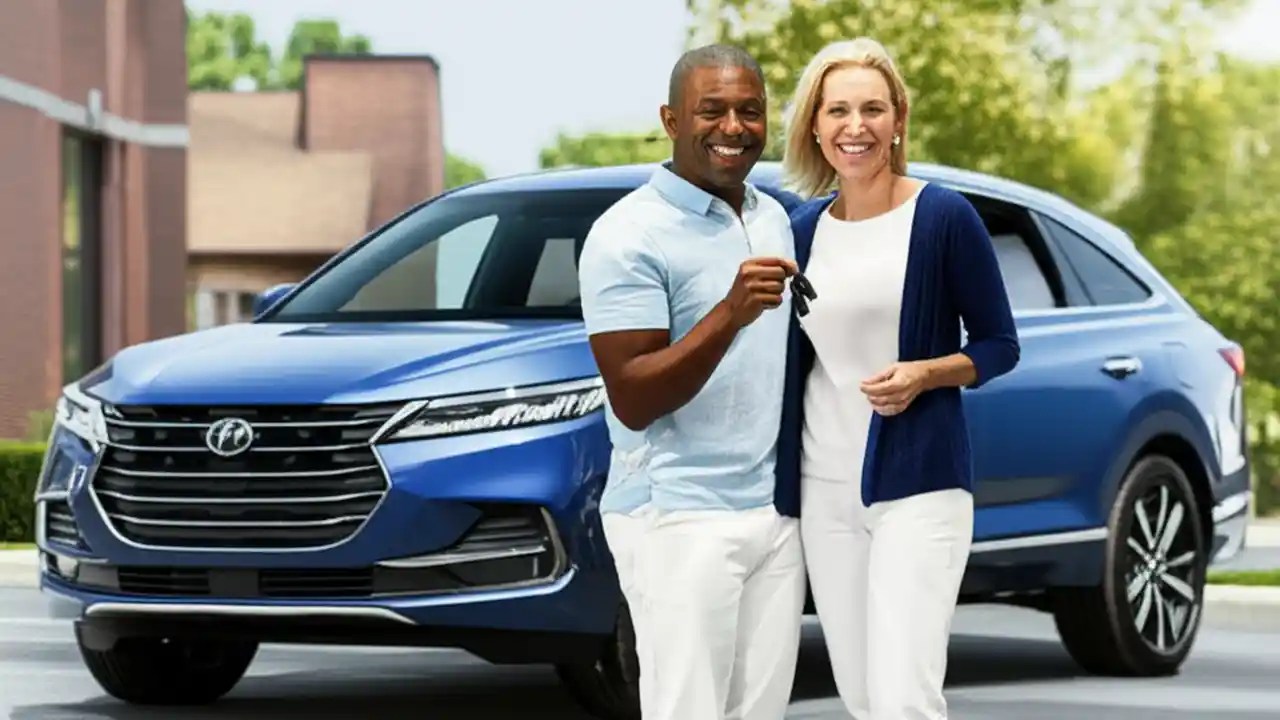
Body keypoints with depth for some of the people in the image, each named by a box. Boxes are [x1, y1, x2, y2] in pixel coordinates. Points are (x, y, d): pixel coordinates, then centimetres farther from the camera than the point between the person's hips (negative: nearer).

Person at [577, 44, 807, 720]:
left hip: (775, 513, 7)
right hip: (680, 518, -7)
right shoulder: (629, 235, -10)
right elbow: (633, 400, -16)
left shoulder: (774, 218, 13)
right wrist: (730, 313, -28)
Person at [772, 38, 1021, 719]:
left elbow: (1000, 346, -2)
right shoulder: (802, 228, 7)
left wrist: (925, 374, -18)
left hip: (918, 482, -5)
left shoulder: (944, 217, -7)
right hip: (822, 487, 5)